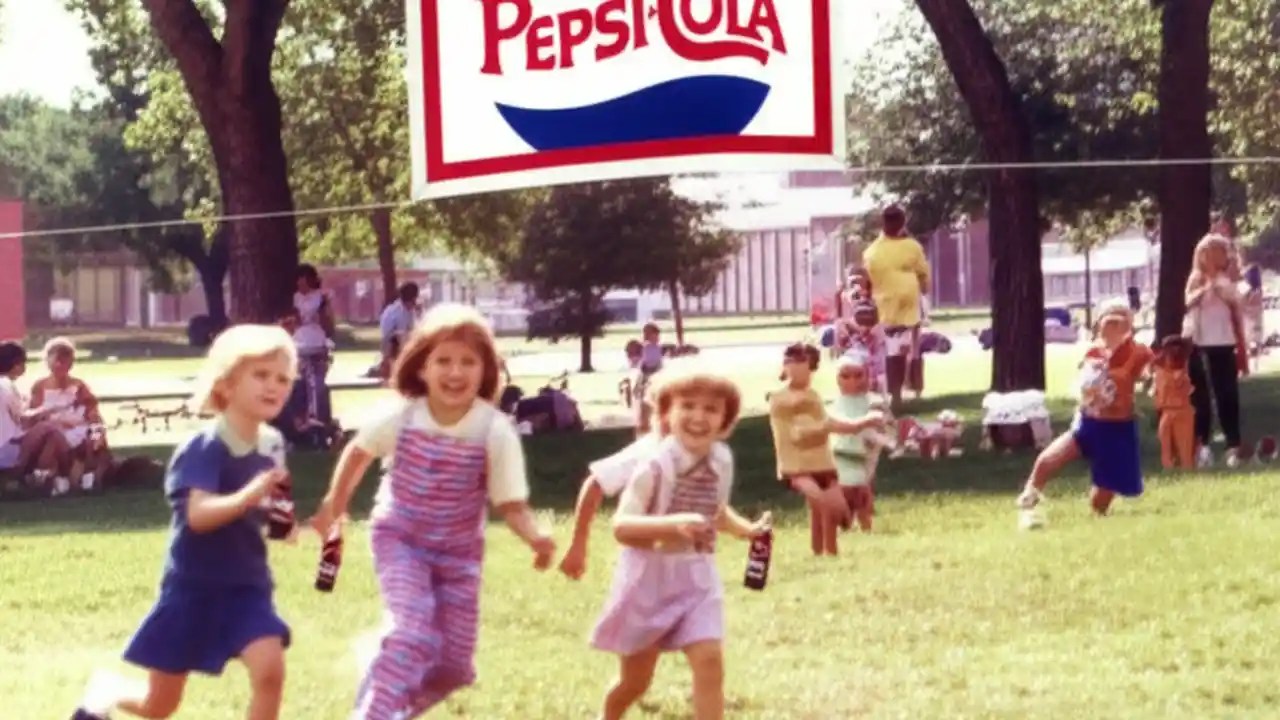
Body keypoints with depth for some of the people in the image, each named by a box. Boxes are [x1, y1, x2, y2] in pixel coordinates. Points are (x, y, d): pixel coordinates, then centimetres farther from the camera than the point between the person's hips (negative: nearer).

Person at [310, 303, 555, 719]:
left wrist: (535, 537, -39)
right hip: (400, 540, -2)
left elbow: (511, 504, -19)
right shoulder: (400, 416, -19)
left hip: (459, 553, 2)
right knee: (415, 633, -26)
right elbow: (358, 451, 3)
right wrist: (334, 504, 11)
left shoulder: (496, 432, -22)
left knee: (454, 667, 6)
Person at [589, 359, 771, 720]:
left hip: (697, 578, 4)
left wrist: (746, 529, 1)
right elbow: (622, 526, -25)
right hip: (650, 578, -4)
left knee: (709, 662, -13)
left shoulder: (722, 461, -1)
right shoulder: (656, 464, -20)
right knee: (635, 678, 9)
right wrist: (674, 524, -39)